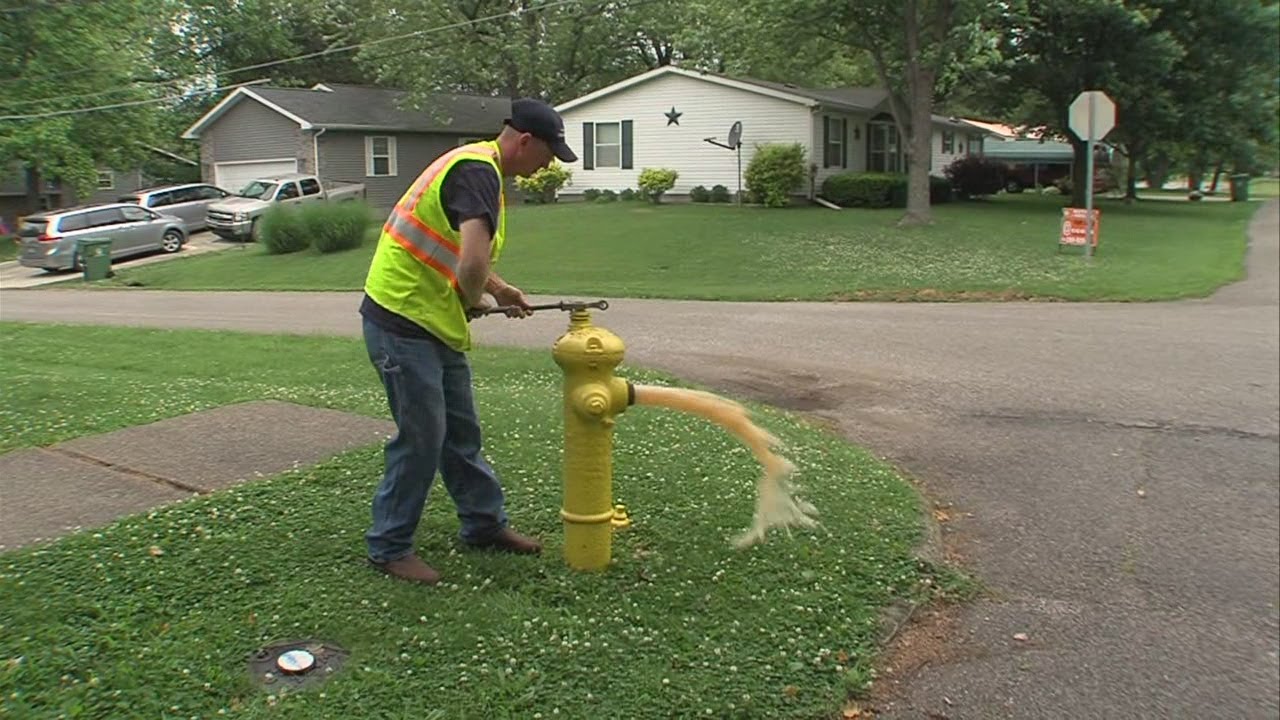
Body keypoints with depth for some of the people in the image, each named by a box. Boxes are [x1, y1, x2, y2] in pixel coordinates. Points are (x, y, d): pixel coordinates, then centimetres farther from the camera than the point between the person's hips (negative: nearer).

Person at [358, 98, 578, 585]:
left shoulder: (479, 168, 12)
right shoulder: (477, 172, -20)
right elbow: (472, 263, -35)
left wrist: (499, 289, 16)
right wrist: (474, 300, -14)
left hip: (435, 324, 10)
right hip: (402, 321, -10)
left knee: (461, 432, 17)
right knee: (421, 438, -1)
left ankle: (484, 524, 31)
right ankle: (389, 547, 14)